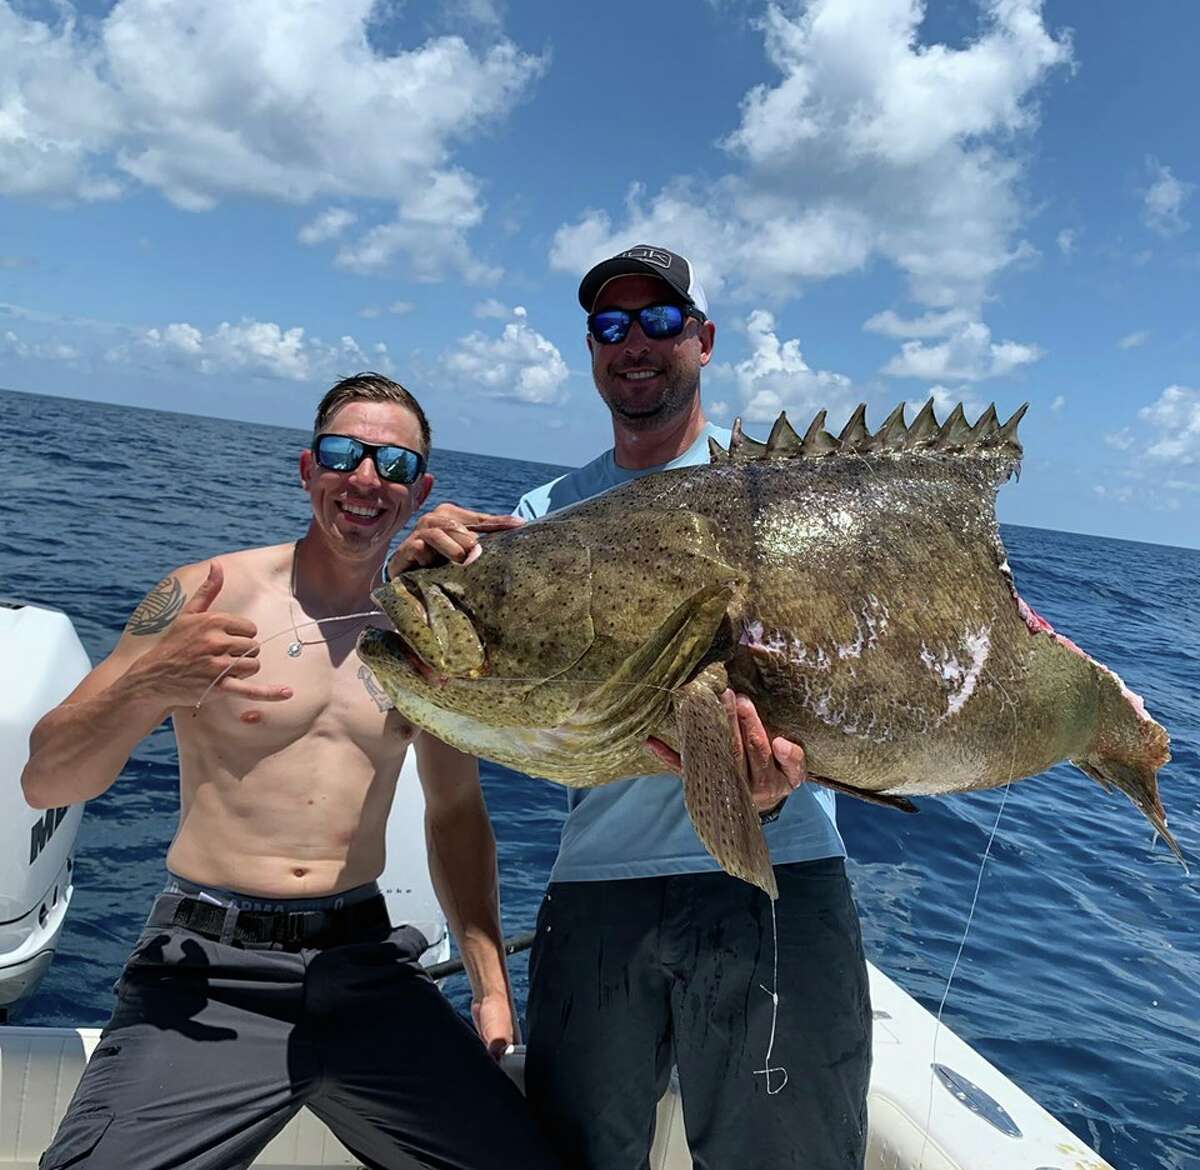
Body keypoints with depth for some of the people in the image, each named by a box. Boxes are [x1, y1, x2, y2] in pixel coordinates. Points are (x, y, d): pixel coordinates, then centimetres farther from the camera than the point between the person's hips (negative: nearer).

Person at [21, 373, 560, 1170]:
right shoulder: (207, 595, -5)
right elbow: (44, 783, -6)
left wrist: (491, 984, 10)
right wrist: (148, 686, -26)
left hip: (368, 967, 3)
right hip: (206, 974, -3)